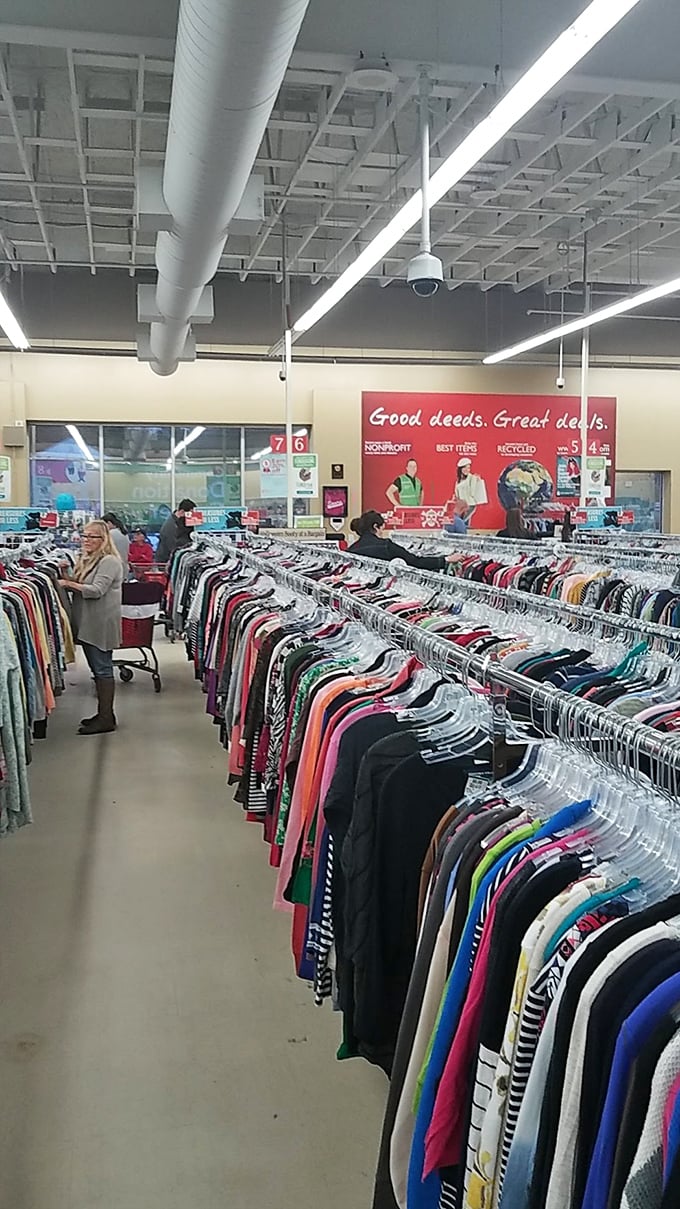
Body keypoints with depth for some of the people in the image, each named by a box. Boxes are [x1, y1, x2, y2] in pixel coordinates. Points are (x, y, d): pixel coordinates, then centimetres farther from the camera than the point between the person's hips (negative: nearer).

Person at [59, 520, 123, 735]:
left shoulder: (109, 561, -13)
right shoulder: (86, 559, 16)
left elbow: (96, 590, -21)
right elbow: (80, 586, 18)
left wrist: (68, 584, -19)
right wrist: (66, 577, 0)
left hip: (102, 625, -9)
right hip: (88, 624, 9)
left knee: (102, 669, -5)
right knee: (97, 669, 14)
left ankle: (107, 718, 0)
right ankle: (103, 714, 22)